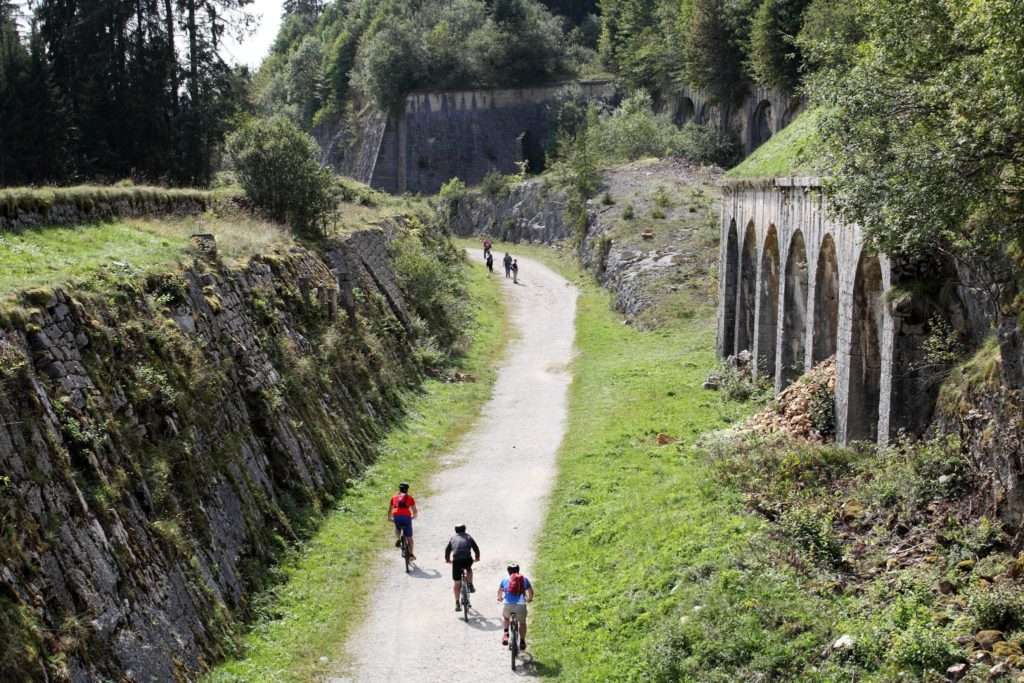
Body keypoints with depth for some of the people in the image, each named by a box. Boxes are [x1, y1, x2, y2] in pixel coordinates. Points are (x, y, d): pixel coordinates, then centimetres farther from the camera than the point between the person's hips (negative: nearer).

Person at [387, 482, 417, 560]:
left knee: (397, 529, 36)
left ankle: (397, 539, 11)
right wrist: (414, 516, 43)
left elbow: (390, 510, 29)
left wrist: (389, 518, 46)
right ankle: (411, 554, 15)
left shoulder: (394, 497, 22)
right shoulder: (409, 497, 18)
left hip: (396, 516, 1)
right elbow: (414, 510, 22)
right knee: (409, 537, 13)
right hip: (406, 517, -1)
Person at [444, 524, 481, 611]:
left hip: (456, 561, 0)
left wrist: (447, 560, 44)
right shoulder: (468, 537, 20)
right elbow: (476, 548, 23)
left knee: (457, 583, 11)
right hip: (467, 560, 0)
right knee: (469, 568, 37)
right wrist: (477, 558, 41)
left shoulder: (453, 538, 21)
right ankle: (470, 586, 24)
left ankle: (457, 604, 8)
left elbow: (447, 550, 26)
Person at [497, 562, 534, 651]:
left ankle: (506, 633, 11)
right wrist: (529, 599, 45)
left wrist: (500, 598, 54)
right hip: (521, 605, 0)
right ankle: (522, 642, 23)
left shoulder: (505, 579, 18)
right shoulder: (524, 579, 17)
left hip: (508, 604, 0)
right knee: (522, 622, 27)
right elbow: (530, 592, 23)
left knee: (505, 617, 32)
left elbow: (500, 591, 32)